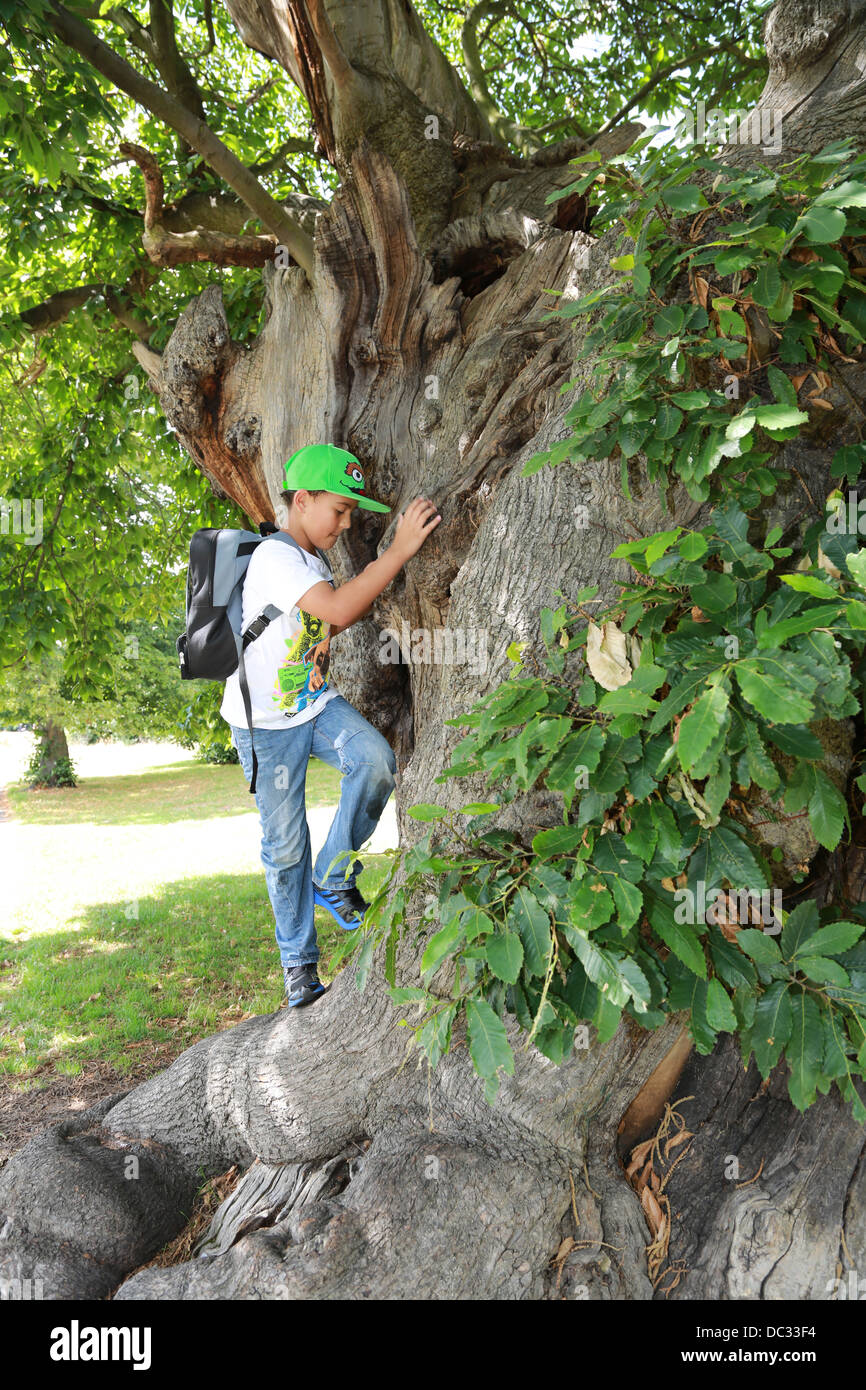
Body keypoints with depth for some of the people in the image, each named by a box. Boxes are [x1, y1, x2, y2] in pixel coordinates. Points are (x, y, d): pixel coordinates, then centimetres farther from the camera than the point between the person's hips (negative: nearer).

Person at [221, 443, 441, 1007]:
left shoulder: (313, 560, 9)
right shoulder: (274, 559, -20)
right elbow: (340, 609, -35)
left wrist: (377, 590, 7)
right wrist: (401, 548, -33)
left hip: (317, 703, 7)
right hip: (267, 721, -7)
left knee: (376, 760, -23)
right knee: (285, 843, 3)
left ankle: (332, 879, -2)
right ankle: (299, 961, 21)